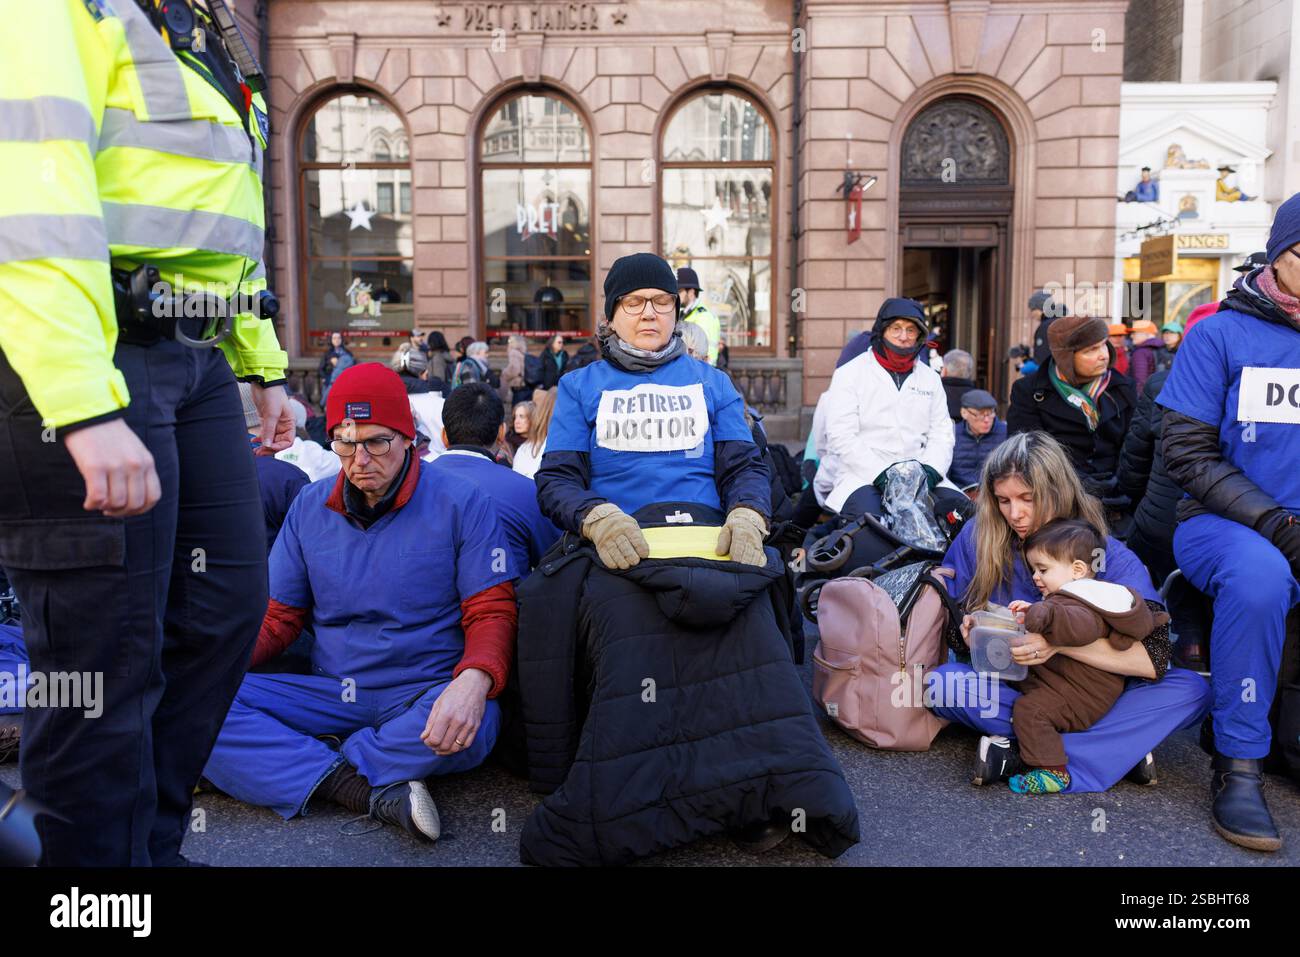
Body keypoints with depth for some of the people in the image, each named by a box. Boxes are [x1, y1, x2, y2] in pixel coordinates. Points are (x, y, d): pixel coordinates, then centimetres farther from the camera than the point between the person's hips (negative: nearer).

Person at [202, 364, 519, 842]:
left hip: (425, 691, -3)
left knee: (471, 728, -38)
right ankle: (375, 793, -23)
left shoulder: (462, 503, -5)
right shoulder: (309, 507, 7)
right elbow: (277, 616, 10)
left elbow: (493, 612, -8)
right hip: (331, 692, 3)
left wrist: (474, 680, -30)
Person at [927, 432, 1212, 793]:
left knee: (1192, 689, -24)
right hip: (1008, 686, 0)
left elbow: (1155, 658, -22)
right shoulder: (978, 537, -10)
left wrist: (1062, 641, -34)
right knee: (940, 682, -31)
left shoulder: (1112, 558, -12)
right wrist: (970, 630, -23)